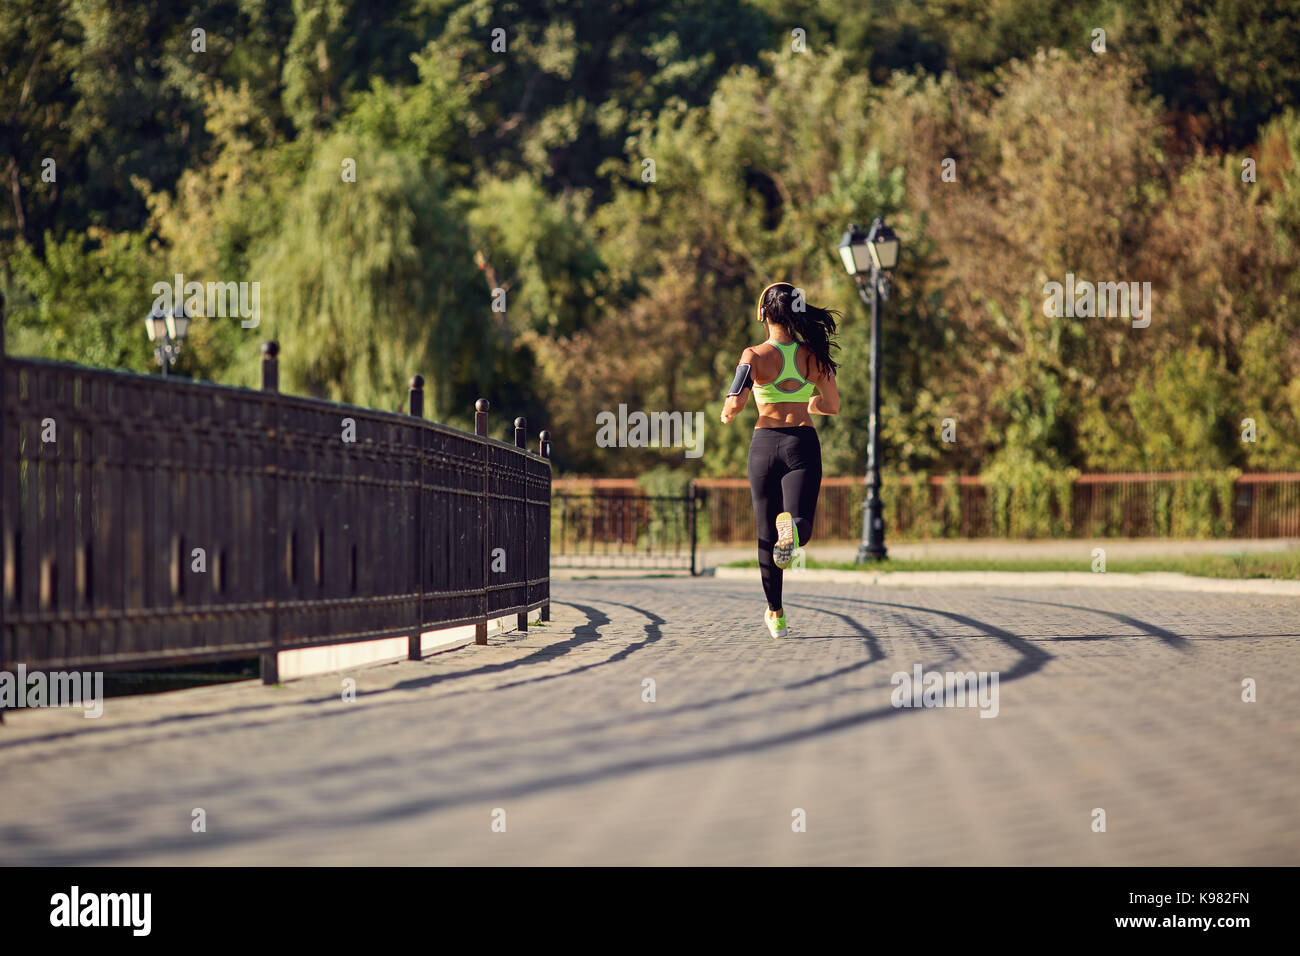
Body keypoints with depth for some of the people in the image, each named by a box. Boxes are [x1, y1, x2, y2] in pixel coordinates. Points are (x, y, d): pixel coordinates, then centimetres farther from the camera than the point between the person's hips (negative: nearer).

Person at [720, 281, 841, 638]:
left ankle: (775, 614, 17)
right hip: (803, 443, 0)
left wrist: (726, 414, 11)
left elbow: (734, 405, -13)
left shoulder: (755, 356, -5)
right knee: (800, 524, -10)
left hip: (765, 442, 0)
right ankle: (793, 527, -49)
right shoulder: (814, 355, 3)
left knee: (767, 535, 11)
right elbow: (833, 406, 10)